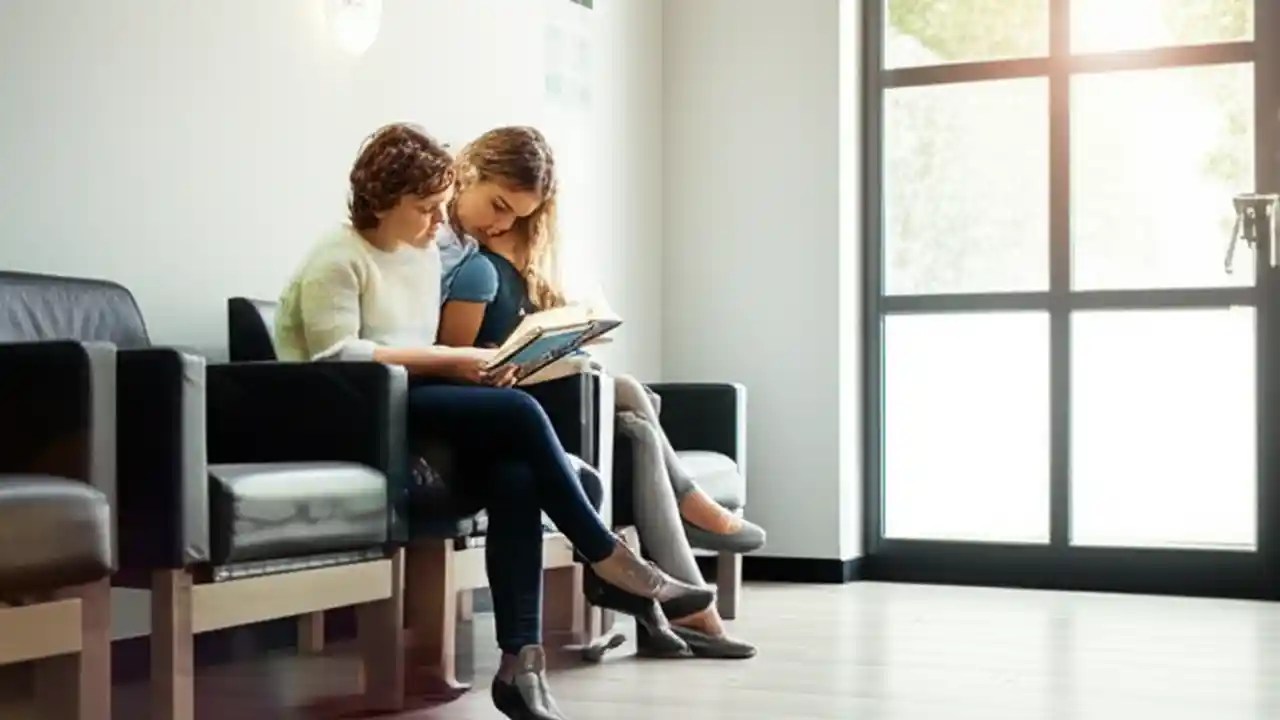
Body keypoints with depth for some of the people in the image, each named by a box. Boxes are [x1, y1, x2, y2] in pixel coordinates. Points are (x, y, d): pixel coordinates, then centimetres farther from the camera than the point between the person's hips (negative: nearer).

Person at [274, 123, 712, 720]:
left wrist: (469, 367, -2)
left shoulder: (425, 253, 17)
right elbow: (338, 358, -19)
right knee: (519, 412, -26)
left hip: (412, 406, 8)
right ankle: (607, 561, -12)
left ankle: (520, 663, -26)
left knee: (515, 477, -24)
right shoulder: (338, 260, -8)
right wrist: (446, 362, -20)